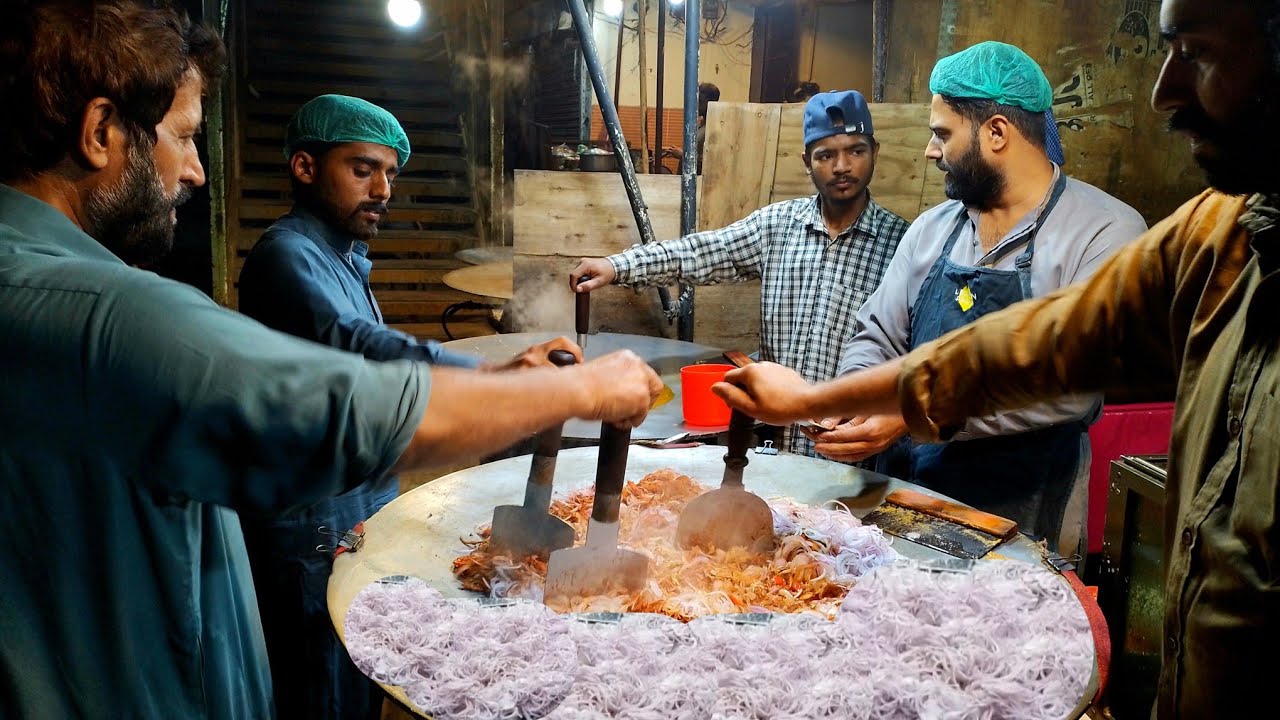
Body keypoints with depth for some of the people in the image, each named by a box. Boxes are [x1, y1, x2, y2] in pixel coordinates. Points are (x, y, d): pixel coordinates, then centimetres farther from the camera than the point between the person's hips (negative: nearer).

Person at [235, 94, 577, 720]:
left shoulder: (343, 256, 13)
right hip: (316, 531, -9)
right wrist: (490, 374, -53)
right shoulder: (288, 256, -20)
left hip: (364, 512, 9)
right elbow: (352, 344, -40)